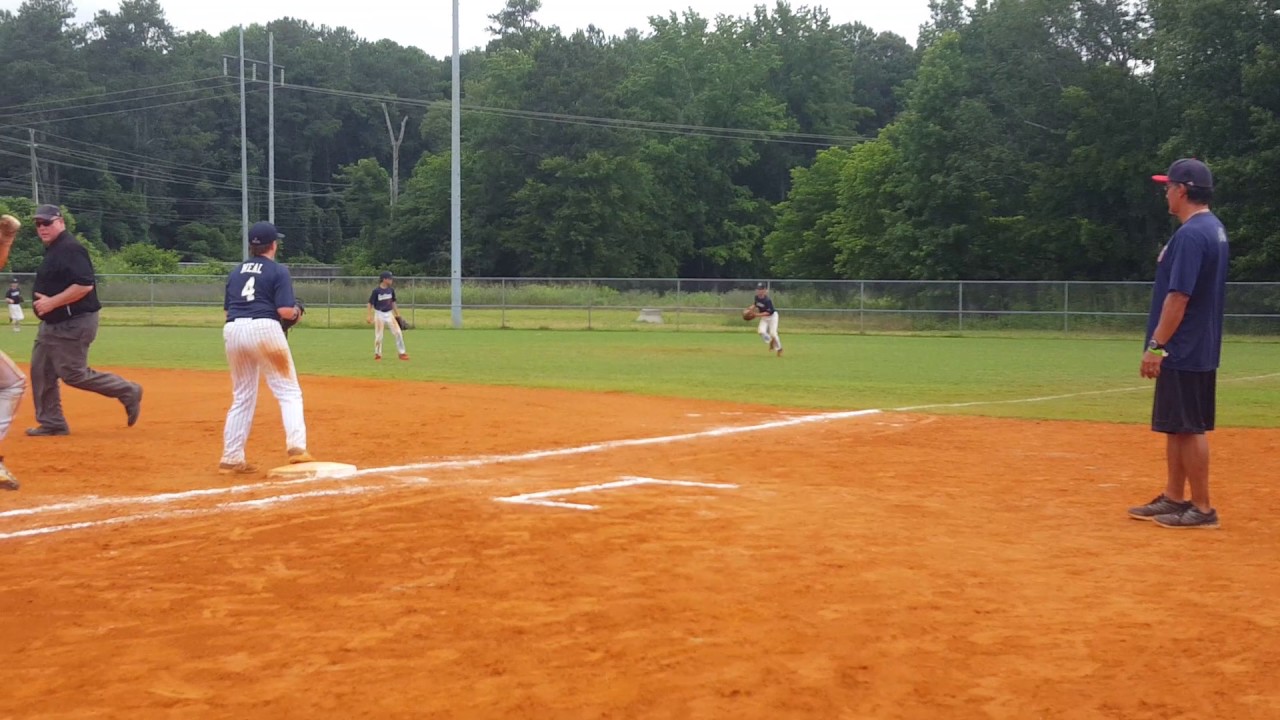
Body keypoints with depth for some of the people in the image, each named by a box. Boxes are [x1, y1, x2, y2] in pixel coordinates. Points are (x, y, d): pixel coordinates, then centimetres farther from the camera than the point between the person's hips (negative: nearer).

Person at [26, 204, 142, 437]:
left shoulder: (70, 249, -18)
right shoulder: (52, 250, 14)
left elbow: (84, 285, -28)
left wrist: (51, 302, -25)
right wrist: (44, 302, 10)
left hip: (73, 324, -11)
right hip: (52, 323, 11)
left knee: (73, 374, -8)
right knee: (41, 371, 10)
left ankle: (128, 392, 4)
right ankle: (52, 423, 18)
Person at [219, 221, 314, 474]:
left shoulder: (236, 271, 19)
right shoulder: (278, 271, 2)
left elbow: (228, 309, 18)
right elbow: (285, 311, -8)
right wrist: (297, 312, 12)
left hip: (233, 330, 6)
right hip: (264, 329, -5)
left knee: (242, 397, 14)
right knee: (289, 391, 2)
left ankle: (231, 459, 12)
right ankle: (296, 447, -14)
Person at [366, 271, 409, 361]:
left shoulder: (391, 290, 2)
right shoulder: (376, 291, -12)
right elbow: (370, 304, -8)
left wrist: (397, 314, 15)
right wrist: (369, 316, -14)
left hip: (389, 314, 4)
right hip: (379, 314, -4)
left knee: (398, 332, -4)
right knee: (378, 336, 0)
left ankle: (402, 353, 4)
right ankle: (377, 354, 18)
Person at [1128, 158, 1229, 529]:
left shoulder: (1191, 235, -19)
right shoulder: (1215, 230, 14)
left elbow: (1179, 297, -23)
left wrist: (1156, 346, -20)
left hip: (1184, 352, -10)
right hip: (1199, 349, 10)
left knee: (1189, 428, -4)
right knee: (1177, 426, 16)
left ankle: (1202, 509, 1)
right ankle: (1173, 498, 23)